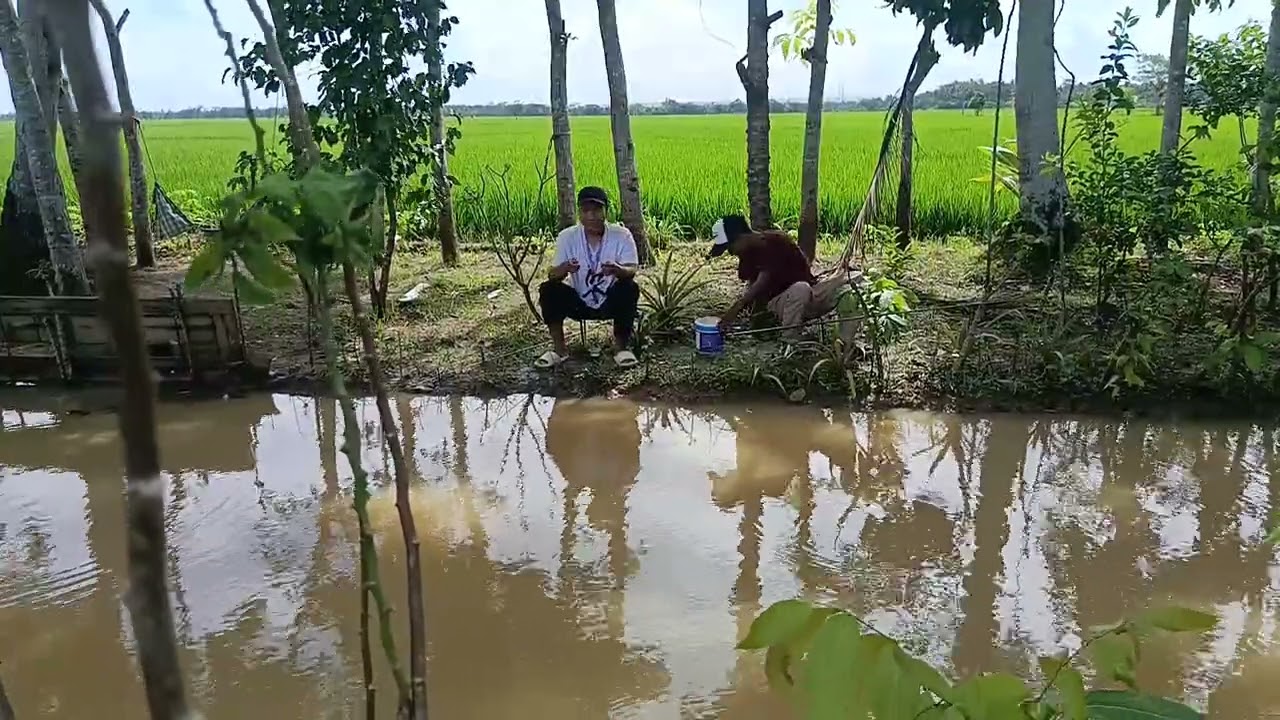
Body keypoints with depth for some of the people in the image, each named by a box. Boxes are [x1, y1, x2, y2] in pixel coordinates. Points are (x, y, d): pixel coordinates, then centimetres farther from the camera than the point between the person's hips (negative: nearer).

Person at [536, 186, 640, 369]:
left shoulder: (621, 235, -13)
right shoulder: (567, 236, -10)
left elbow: (632, 270, -25)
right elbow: (552, 275, -17)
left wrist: (618, 270, -49)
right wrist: (564, 269, -42)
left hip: (611, 302, -1)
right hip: (579, 303, 1)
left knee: (629, 288, -30)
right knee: (548, 289, -22)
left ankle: (621, 346, -12)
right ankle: (558, 348, -8)